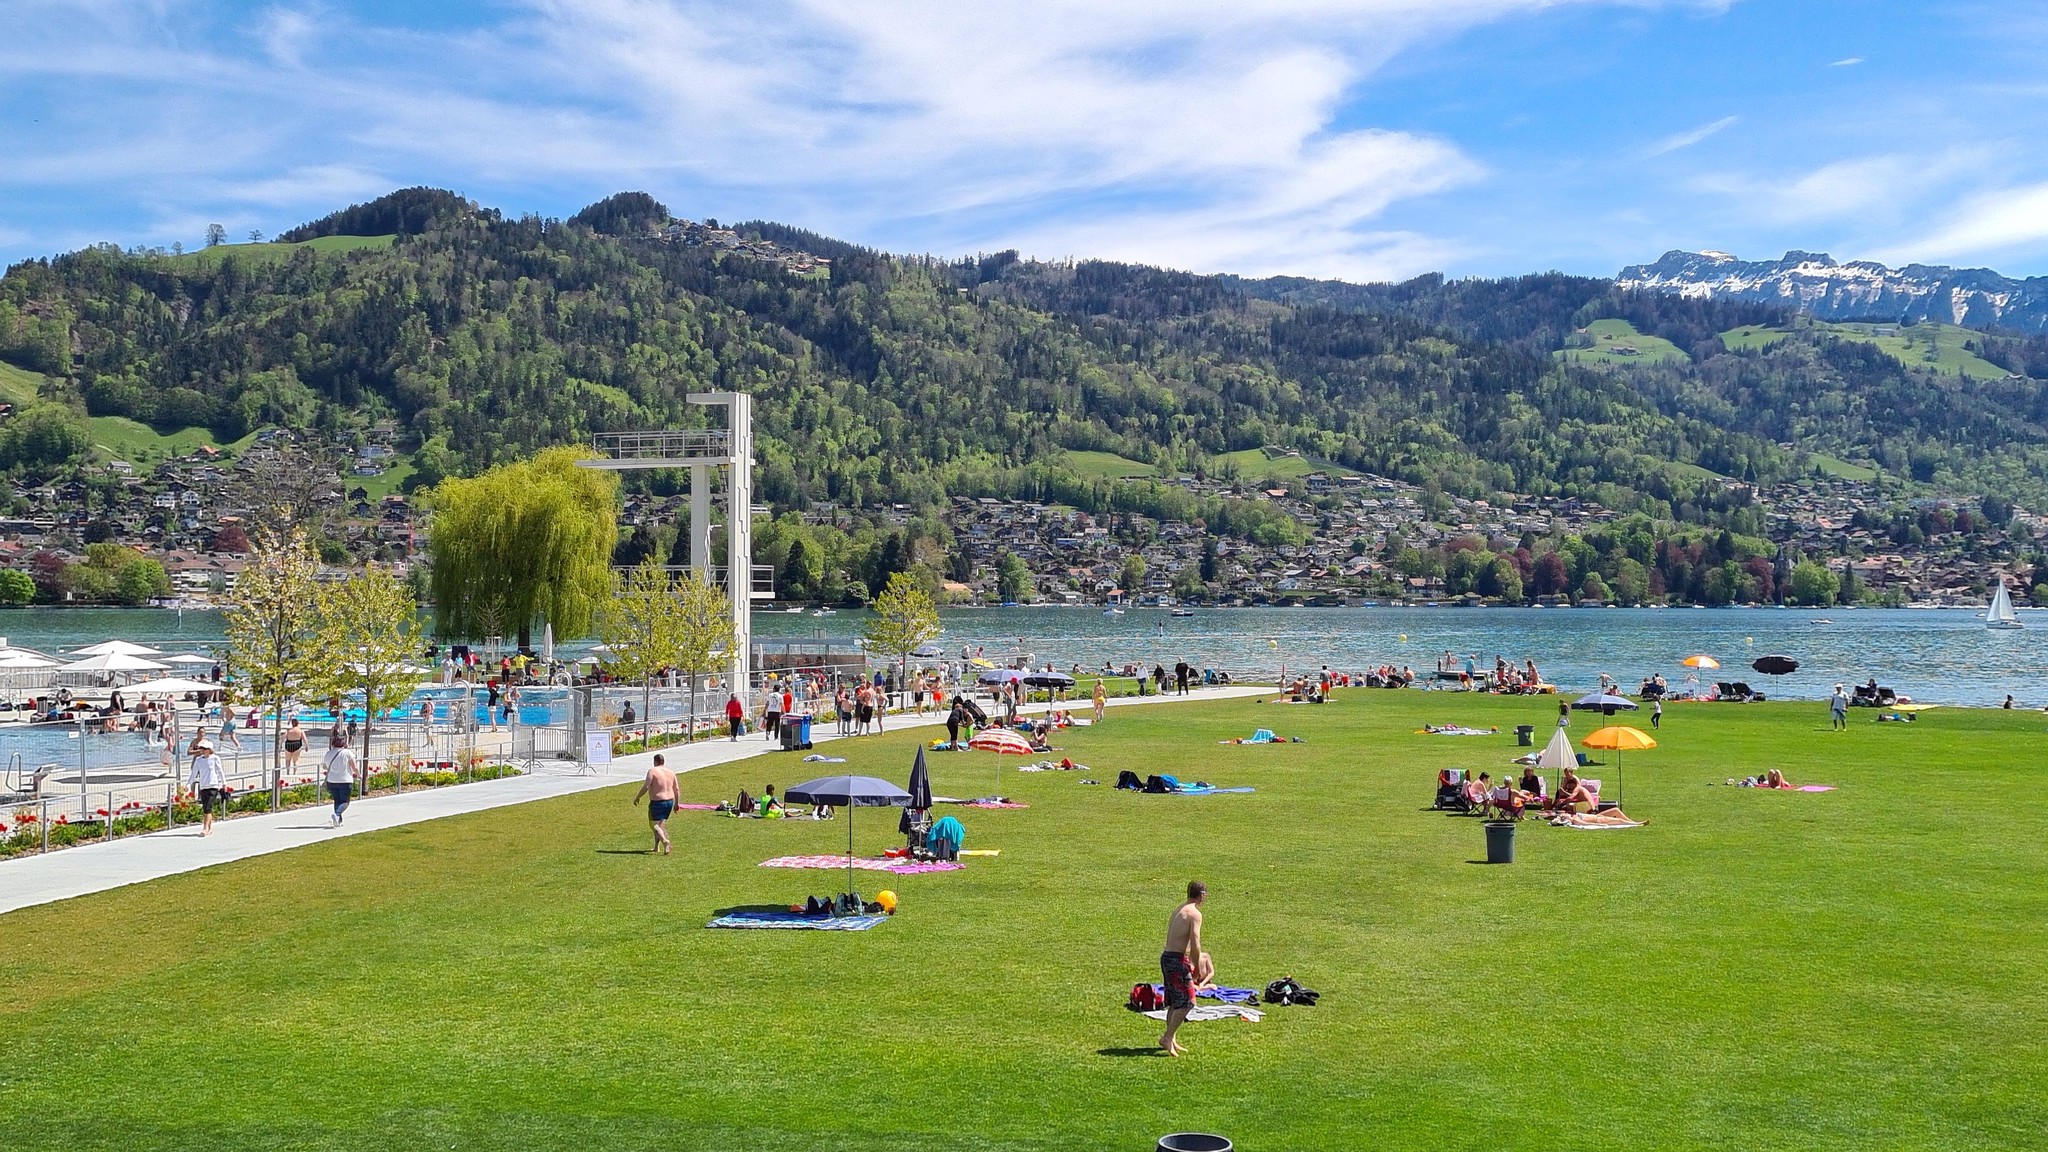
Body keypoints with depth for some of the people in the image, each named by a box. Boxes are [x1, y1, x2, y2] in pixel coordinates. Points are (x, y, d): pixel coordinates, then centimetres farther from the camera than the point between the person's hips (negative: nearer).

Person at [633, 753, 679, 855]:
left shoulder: (652, 771, -11)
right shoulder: (671, 772, 7)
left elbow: (646, 787, -16)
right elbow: (676, 790, 8)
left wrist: (637, 797, -3)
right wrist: (676, 804, 17)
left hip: (657, 802, -6)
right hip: (669, 801, 6)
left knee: (654, 825, -1)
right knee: (661, 824, 19)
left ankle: (665, 841, -23)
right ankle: (657, 847, 21)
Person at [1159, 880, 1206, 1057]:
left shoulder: (1178, 910, 17)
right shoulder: (1195, 913, -11)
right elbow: (1195, 945, -18)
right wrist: (1196, 967, -5)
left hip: (1166, 957, 9)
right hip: (1177, 960, -9)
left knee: (1174, 1003, 16)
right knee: (1187, 1001, -4)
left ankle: (1172, 1041, 20)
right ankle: (1167, 1037, -5)